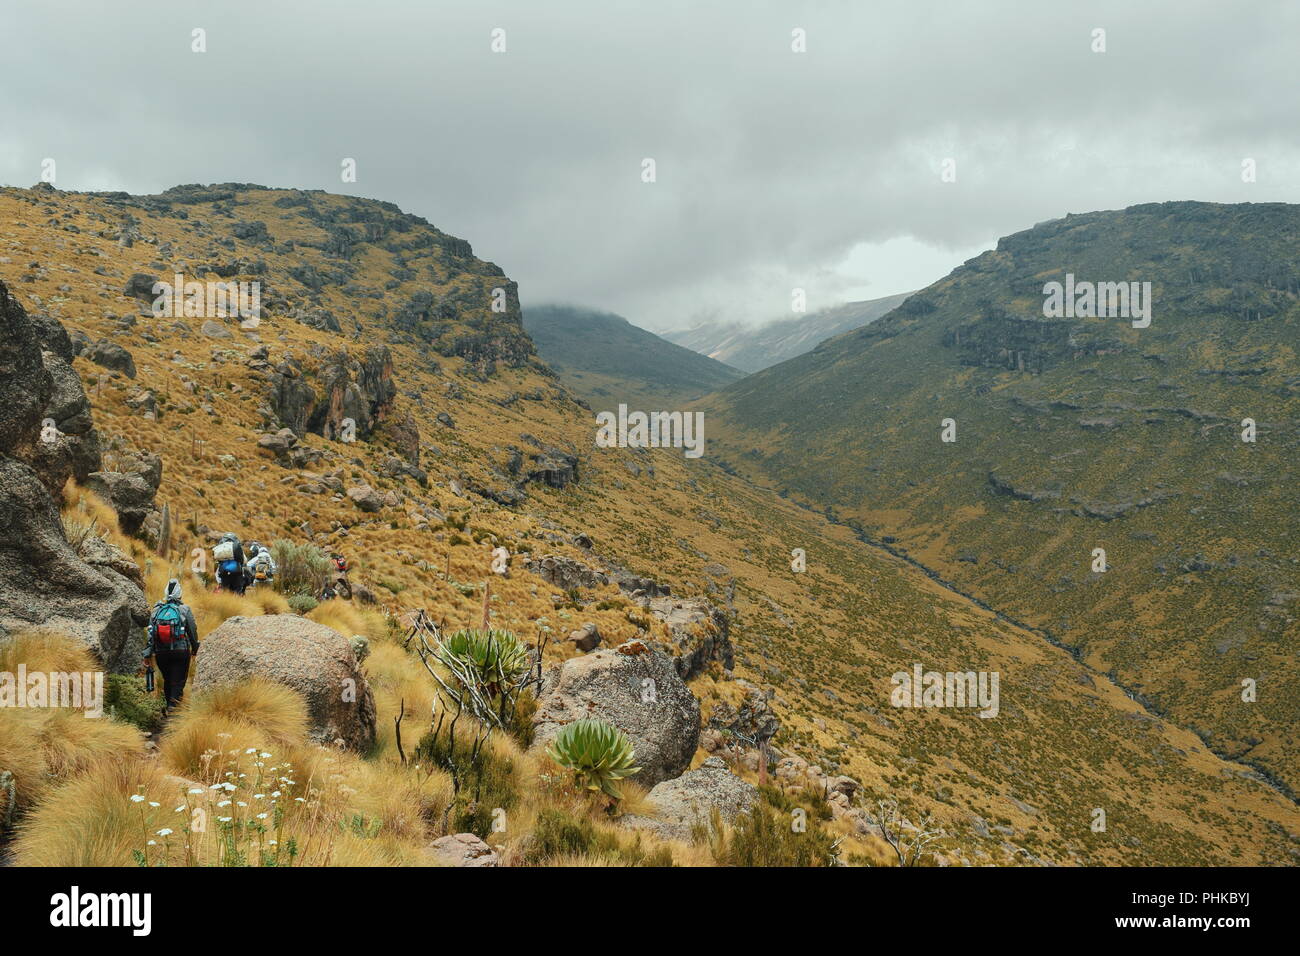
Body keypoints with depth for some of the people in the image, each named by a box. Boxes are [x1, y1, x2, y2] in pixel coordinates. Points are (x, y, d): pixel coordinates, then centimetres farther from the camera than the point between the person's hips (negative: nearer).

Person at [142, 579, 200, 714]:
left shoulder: (156, 610, 3)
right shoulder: (184, 609, -4)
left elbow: (150, 633, 2)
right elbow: (193, 631, 1)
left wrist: (147, 655, 5)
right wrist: (195, 648, 16)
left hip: (161, 653, 3)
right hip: (181, 651, -3)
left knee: (167, 679, 19)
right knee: (178, 680, 0)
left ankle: (168, 704, 26)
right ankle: (172, 706, -15)